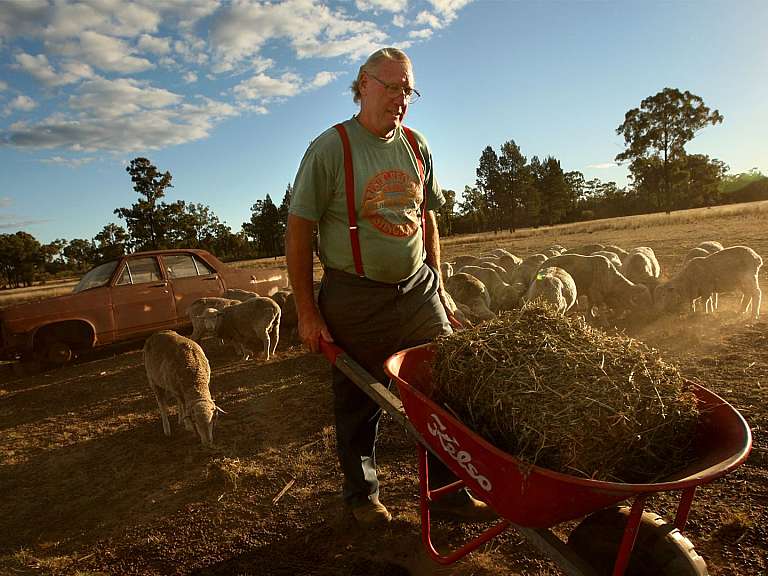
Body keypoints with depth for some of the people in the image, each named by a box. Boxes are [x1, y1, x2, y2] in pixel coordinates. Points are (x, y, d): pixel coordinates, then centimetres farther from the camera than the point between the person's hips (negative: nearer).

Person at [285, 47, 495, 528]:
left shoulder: (416, 147, 8)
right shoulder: (330, 148, -8)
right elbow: (298, 232, -8)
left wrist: (437, 287, 14)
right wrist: (308, 312, -10)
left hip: (417, 290, 5)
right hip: (354, 298, -4)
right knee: (359, 404, 9)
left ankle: (449, 493, 21)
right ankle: (363, 494, 32)